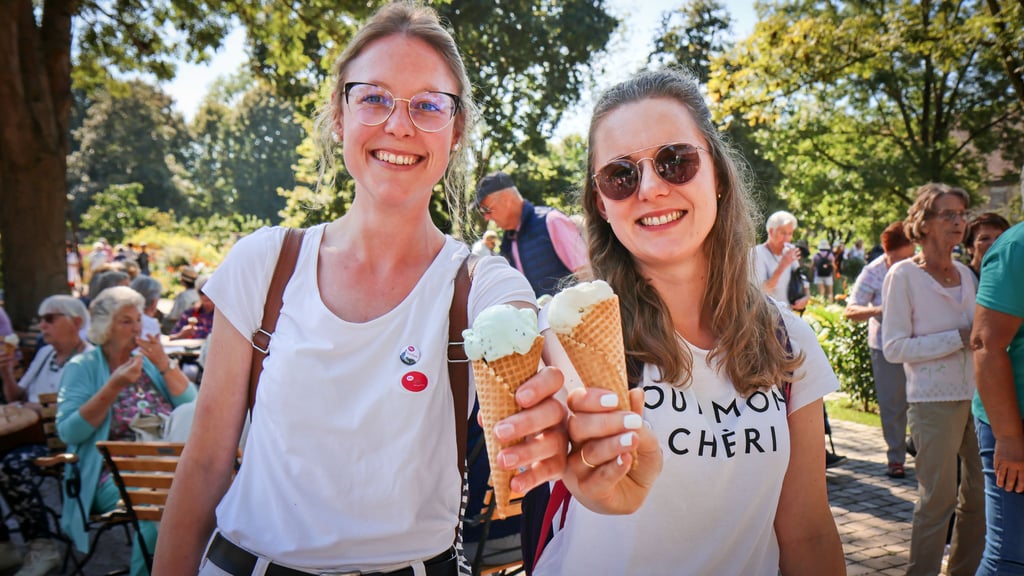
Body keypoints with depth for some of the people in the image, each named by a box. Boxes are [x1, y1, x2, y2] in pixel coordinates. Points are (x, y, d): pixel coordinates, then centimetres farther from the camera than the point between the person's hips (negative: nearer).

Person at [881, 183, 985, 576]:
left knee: (980, 495, 11)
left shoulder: (965, 274, 11)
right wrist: (960, 337, -18)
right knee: (938, 498, -1)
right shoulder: (903, 275, -8)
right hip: (934, 401, -6)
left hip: (975, 396, 7)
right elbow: (894, 348, -15)